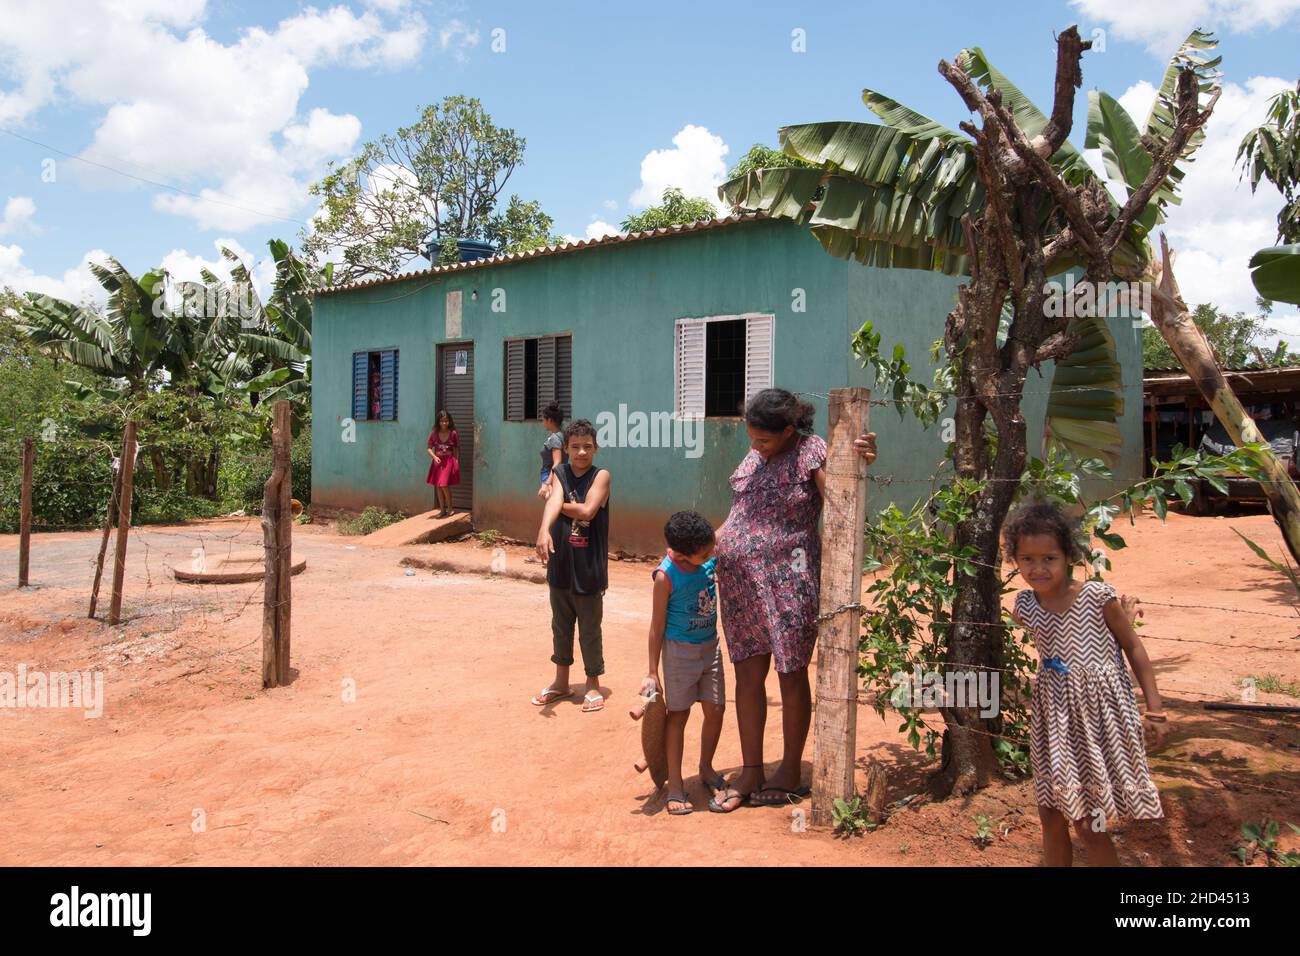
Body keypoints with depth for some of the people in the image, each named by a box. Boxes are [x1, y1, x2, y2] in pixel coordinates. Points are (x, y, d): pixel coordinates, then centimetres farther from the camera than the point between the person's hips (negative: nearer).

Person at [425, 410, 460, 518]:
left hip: (449, 461, -3)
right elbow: (429, 448, 2)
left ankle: (449, 508, 7)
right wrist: (434, 457, -16)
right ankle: (442, 510, 18)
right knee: (438, 486, 7)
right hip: (438, 461, 3)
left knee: (444, 485, -12)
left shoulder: (453, 433, -6)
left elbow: (457, 449, 1)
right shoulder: (434, 433, -2)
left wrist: (457, 462, -4)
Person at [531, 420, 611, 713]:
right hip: (560, 565, 4)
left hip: (589, 568, -3)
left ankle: (593, 685, 22)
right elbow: (554, 501, -19)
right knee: (560, 626, 17)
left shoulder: (601, 476, -7)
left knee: (590, 630, 7)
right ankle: (561, 681, 32)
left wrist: (557, 503, -8)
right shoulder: (558, 473, 0)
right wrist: (544, 530, -36)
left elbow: (587, 511, -20)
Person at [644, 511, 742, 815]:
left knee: (715, 710, 8)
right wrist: (652, 672, -11)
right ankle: (675, 783, 18)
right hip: (680, 650, -5)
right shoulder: (667, 576, -22)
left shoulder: (710, 558, -10)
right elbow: (657, 625, -14)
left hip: (710, 646, 5)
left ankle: (706, 768, 32)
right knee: (678, 714, 5)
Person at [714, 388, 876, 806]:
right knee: (748, 674, 9)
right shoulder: (755, 455, 11)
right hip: (740, 580, 6)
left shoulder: (811, 451, -8)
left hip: (788, 581, -6)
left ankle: (790, 772, 21)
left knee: (792, 675, 6)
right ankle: (751, 772, 19)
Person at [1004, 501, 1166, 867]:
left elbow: (1133, 647, -4)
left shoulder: (1098, 596, -15)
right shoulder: (1024, 607, -5)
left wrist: (1155, 708, -3)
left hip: (1100, 714, -4)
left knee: (1088, 824, 0)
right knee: (1051, 815, 12)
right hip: (1054, 716, 4)